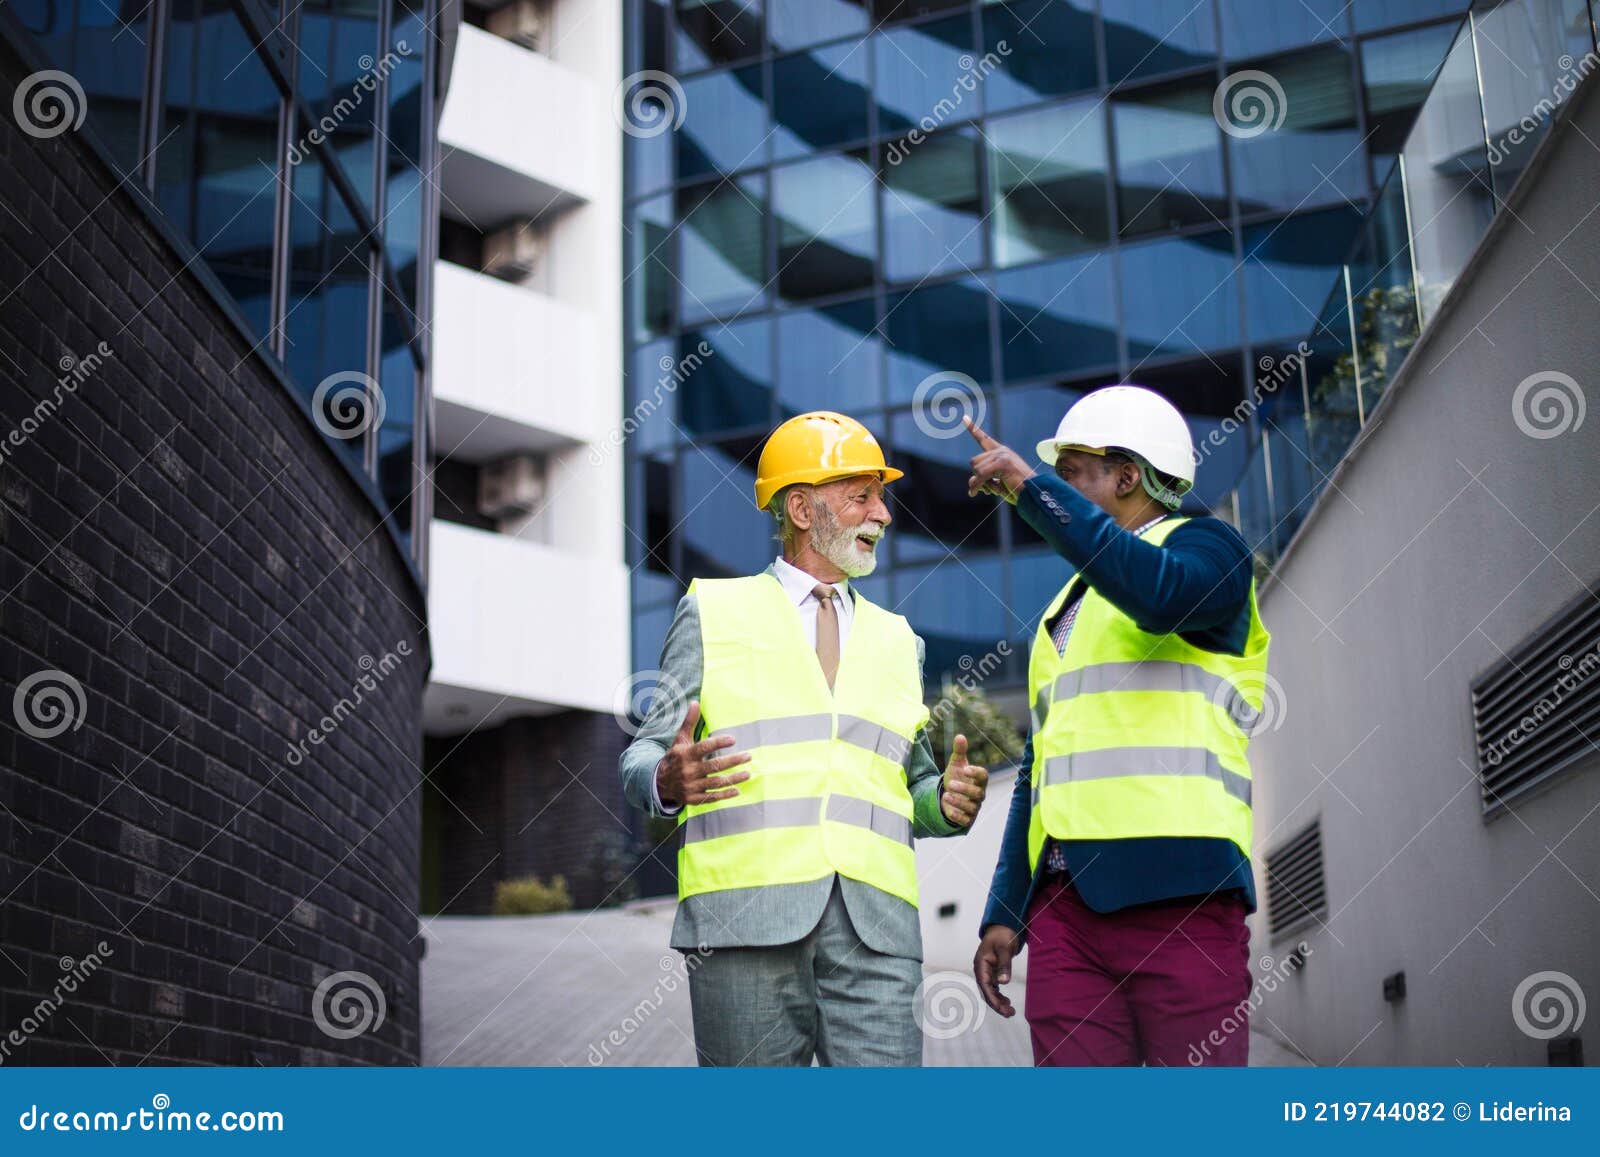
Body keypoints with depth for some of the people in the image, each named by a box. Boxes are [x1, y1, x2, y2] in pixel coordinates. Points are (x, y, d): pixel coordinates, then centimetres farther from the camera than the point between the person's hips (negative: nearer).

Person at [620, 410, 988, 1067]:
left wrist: (947, 801, 0)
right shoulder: (713, 611, 12)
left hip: (874, 931, 3)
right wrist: (669, 780, -15)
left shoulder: (895, 639, 23)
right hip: (747, 917, -3)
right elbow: (644, 756, 9)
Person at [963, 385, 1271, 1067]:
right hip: (1063, 902, 7)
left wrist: (1031, 488, -15)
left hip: (1177, 893, -6)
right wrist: (1004, 913, 19)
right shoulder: (1066, 608, 28)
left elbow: (1161, 592, -21)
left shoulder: (1205, 547, 7)